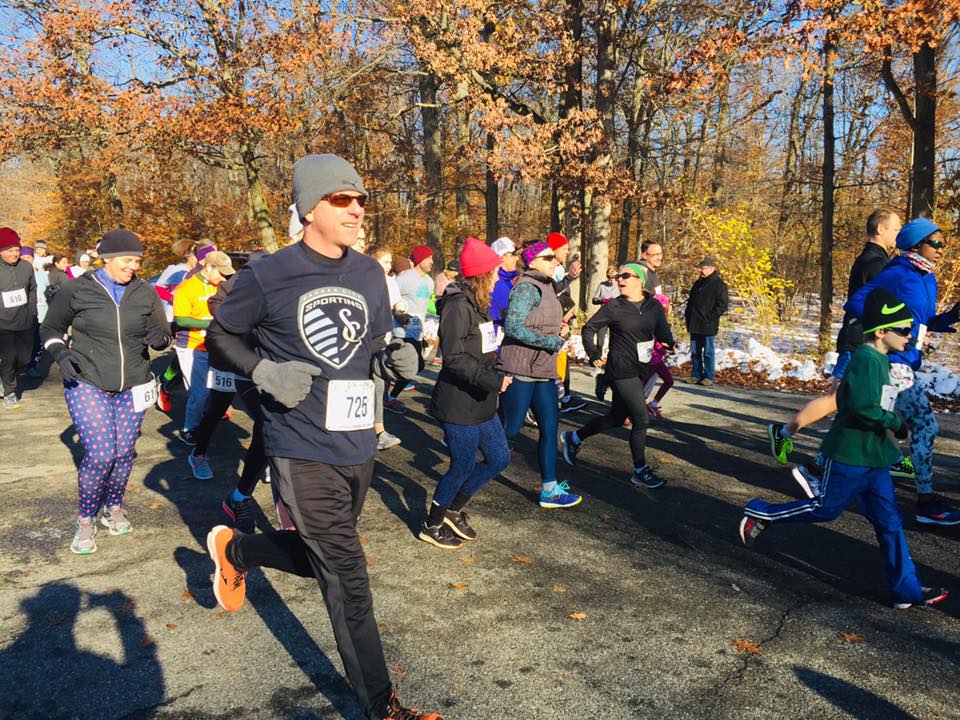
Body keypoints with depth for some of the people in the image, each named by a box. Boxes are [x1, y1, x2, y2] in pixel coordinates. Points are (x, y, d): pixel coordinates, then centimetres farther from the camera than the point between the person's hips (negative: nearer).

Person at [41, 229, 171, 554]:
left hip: (132, 386, 3)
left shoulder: (145, 293, -1)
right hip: (87, 384, -3)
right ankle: (86, 520, 12)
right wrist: (60, 353, -13)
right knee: (100, 454, -10)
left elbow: (162, 334, 7)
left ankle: (113, 509, 32)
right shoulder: (77, 290, -7)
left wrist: (159, 337, -17)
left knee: (124, 453, 7)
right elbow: (50, 328, 6)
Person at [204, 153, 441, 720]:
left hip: (358, 448, 6)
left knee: (320, 559, 23)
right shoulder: (269, 276, -10)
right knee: (347, 578, -2)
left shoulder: (371, 273, 6)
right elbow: (221, 335, 2)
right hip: (304, 452, -6)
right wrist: (265, 371, -14)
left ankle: (235, 549, 50)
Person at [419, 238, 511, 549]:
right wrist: (492, 380, -27)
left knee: (499, 458, 15)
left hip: (481, 403, 10)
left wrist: (497, 376, 12)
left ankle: (453, 510, 31)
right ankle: (432, 526, 24)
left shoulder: (478, 305, 12)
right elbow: (454, 358, -26)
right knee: (464, 466, 3)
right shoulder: (458, 306, -18)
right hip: (458, 404, -10)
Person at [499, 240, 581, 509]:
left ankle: (549, 489, 15)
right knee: (510, 429, 0)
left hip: (543, 370, 9)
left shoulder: (545, 286, 14)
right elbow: (512, 327, -26)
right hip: (520, 368, -9)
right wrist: (552, 341, -20)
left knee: (549, 428, 7)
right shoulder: (527, 288, -15)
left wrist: (559, 330, 5)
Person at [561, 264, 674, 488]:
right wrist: (594, 354, -9)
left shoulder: (654, 307, 4)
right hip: (621, 370, -6)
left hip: (641, 370, 6)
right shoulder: (614, 307, -7)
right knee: (641, 419, -7)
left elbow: (664, 334, 4)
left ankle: (573, 438, 35)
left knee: (617, 417, 16)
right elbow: (589, 329, 0)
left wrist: (668, 344, -16)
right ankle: (640, 471, 9)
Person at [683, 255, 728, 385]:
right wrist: (687, 314, 12)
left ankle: (708, 377, 7)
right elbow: (691, 300, 23)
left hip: (708, 325, -7)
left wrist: (710, 317, -15)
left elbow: (723, 304, -11)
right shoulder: (698, 283, 15)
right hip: (694, 324, 7)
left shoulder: (719, 284, -7)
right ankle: (696, 375, 20)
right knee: (695, 351, 11)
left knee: (708, 352, 0)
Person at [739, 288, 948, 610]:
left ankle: (906, 589, 16)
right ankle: (760, 513, 18)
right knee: (826, 508, 3)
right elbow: (863, 406, -28)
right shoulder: (866, 359, -19)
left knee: (889, 520, 10)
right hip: (850, 453, -9)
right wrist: (896, 423, -17)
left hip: (874, 455, 9)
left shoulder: (880, 360, 12)